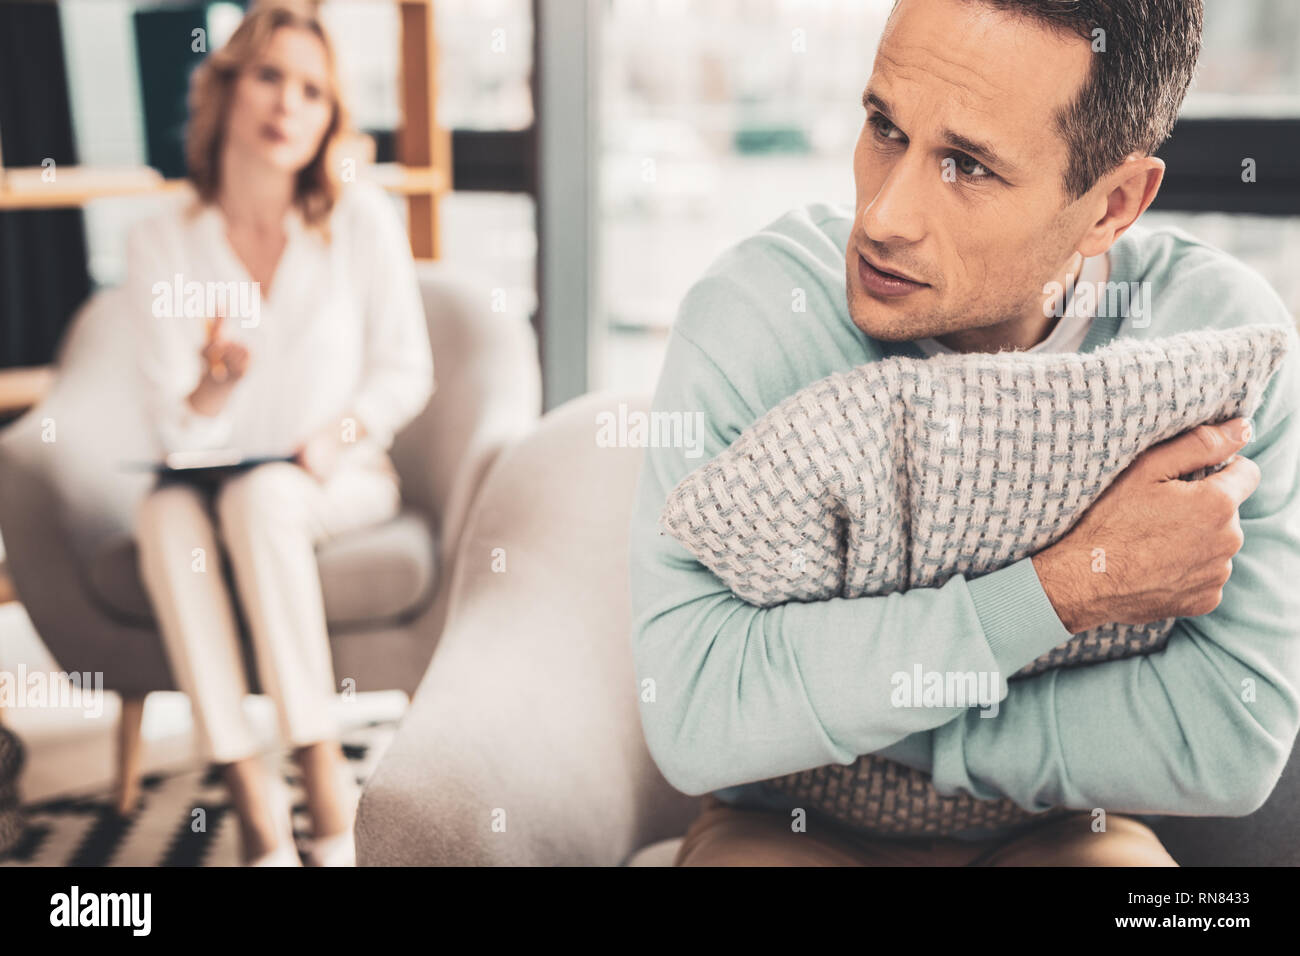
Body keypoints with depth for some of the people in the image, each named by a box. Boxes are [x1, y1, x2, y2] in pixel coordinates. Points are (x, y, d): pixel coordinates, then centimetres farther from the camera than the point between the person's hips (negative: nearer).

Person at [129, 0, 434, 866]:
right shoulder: (163, 243, -5)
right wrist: (212, 385, -27)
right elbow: (176, 429, -6)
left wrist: (342, 431, -17)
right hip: (217, 480, 2)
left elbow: (406, 372, 0)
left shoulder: (362, 220, -7)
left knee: (259, 496, -34)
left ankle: (325, 771, -28)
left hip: (341, 478, -2)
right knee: (166, 514, -31)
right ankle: (247, 781, -27)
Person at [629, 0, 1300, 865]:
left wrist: (819, 707, -23)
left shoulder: (1225, 333, -18)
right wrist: (1067, 586, -30)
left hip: (1061, 828, 3)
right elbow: (689, 713, -30)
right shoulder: (751, 313, -22)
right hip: (791, 826, -2)